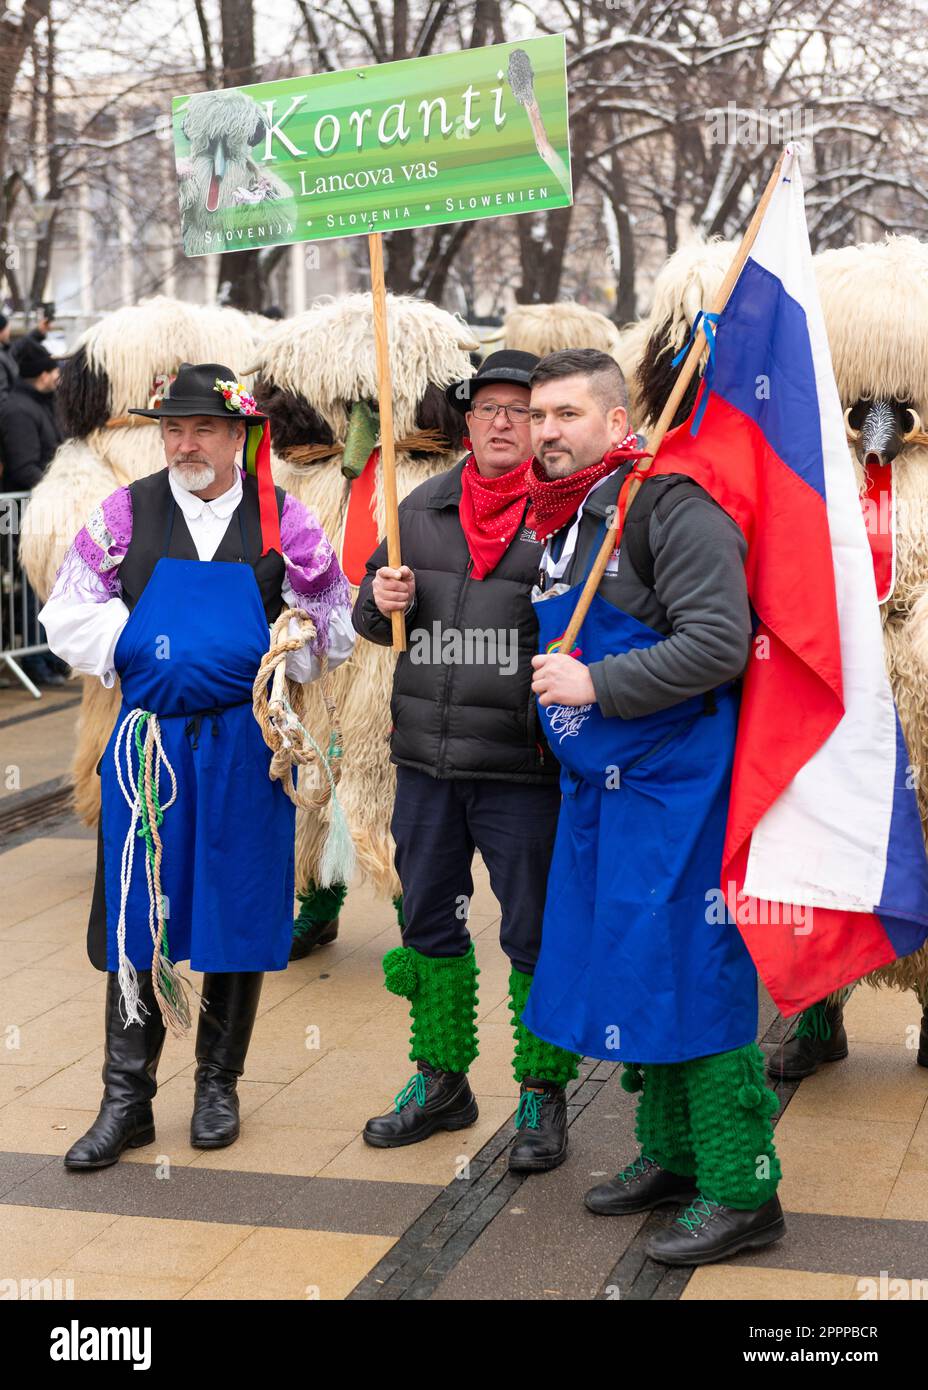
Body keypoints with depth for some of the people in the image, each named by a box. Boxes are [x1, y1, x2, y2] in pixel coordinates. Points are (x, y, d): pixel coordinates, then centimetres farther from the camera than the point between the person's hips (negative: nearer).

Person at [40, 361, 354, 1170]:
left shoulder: (283, 518, 0)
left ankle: (218, 1085, 24)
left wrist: (274, 663, -7)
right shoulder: (128, 513, 1)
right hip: (149, 741, 0)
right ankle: (126, 1101, 12)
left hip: (247, 745, 0)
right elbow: (70, 615, 4)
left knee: (239, 915, 8)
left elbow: (330, 622, 8)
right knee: (135, 919, 3)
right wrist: (143, 647, -8)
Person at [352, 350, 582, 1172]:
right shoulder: (424, 508, 11)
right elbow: (371, 618, 19)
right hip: (426, 758, 6)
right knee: (429, 920, 16)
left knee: (535, 933, 4)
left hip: (523, 767, -5)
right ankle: (441, 1082, 33)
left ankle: (543, 1097, 20)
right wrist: (381, 600, -3)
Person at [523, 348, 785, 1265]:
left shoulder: (667, 505, -14)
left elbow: (719, 641, -23)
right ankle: (672, 1154, 29)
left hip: (673, 783, -9)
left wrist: (596, 685, -21)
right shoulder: (563, 525, 14)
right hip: (598, 789, 9)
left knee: (691, 977, -7)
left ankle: (740, 1191, 3)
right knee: (633, 972, 15)